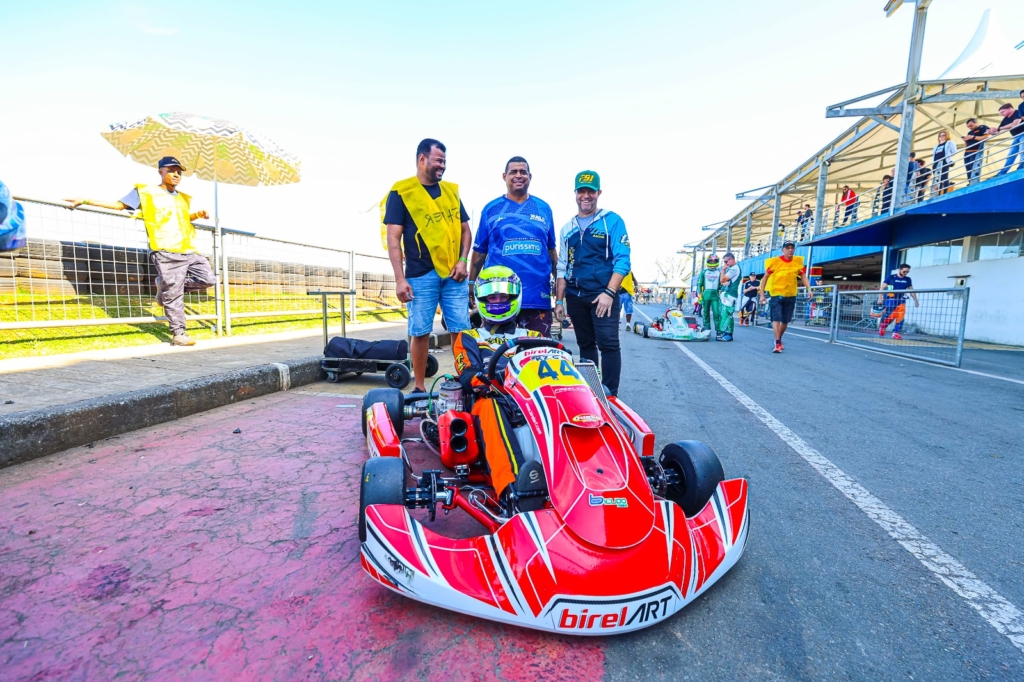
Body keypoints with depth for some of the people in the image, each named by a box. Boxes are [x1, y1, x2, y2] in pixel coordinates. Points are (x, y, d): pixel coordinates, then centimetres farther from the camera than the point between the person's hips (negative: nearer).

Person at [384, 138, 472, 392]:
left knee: (462, 331, 1)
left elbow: (465, 230, 17)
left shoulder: (451, 191, 16)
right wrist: (400, 278, -12)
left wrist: (462, 261, 0)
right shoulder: (401, 192, 2)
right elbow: (393, 238, -4)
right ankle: (420, 387, 15)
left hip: (454, 274, 4)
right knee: (421, 333, 2)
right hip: (421, 275, -3)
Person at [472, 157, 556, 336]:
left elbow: (551, 250, 16)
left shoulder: (543, 208, 11)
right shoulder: (491, 209, 7)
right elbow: (479, 251, 8)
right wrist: (471, 284, 6)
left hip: (538, 295, 2)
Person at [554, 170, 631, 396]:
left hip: (602, 295, -4)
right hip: (575, 297, 5)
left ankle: (610, 395, -4)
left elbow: (622, 260, -7)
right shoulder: (567, 228, 15)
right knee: (585, 344, 11)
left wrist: (609, 292, -18)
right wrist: (559, 300, 10)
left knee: (608, 344, -9)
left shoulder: (612, 221, 1)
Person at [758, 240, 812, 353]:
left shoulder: (798, 261, 2)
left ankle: (779, 339, 33)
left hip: (791, 296, 4)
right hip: (776, 295, -4)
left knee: (785, 321, 12)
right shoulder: (775, 261, -8)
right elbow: (765, 277, -4)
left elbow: (803, 276, 6)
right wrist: (762, 294, -8)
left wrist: (809, 289, -10)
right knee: (776, 319, -12)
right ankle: (777, 344, -12)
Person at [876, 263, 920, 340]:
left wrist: (916, 300, 14)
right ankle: (882, 327, 17)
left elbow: (911, 290, 19)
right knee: (889, 316, -9)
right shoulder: (891, 277, -2)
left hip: (901, 300, 4)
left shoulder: (908, 279, 11)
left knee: (900, 317, -5)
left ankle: (895, 333, -1)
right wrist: (880, 298, -13)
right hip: (891, 299, -4)